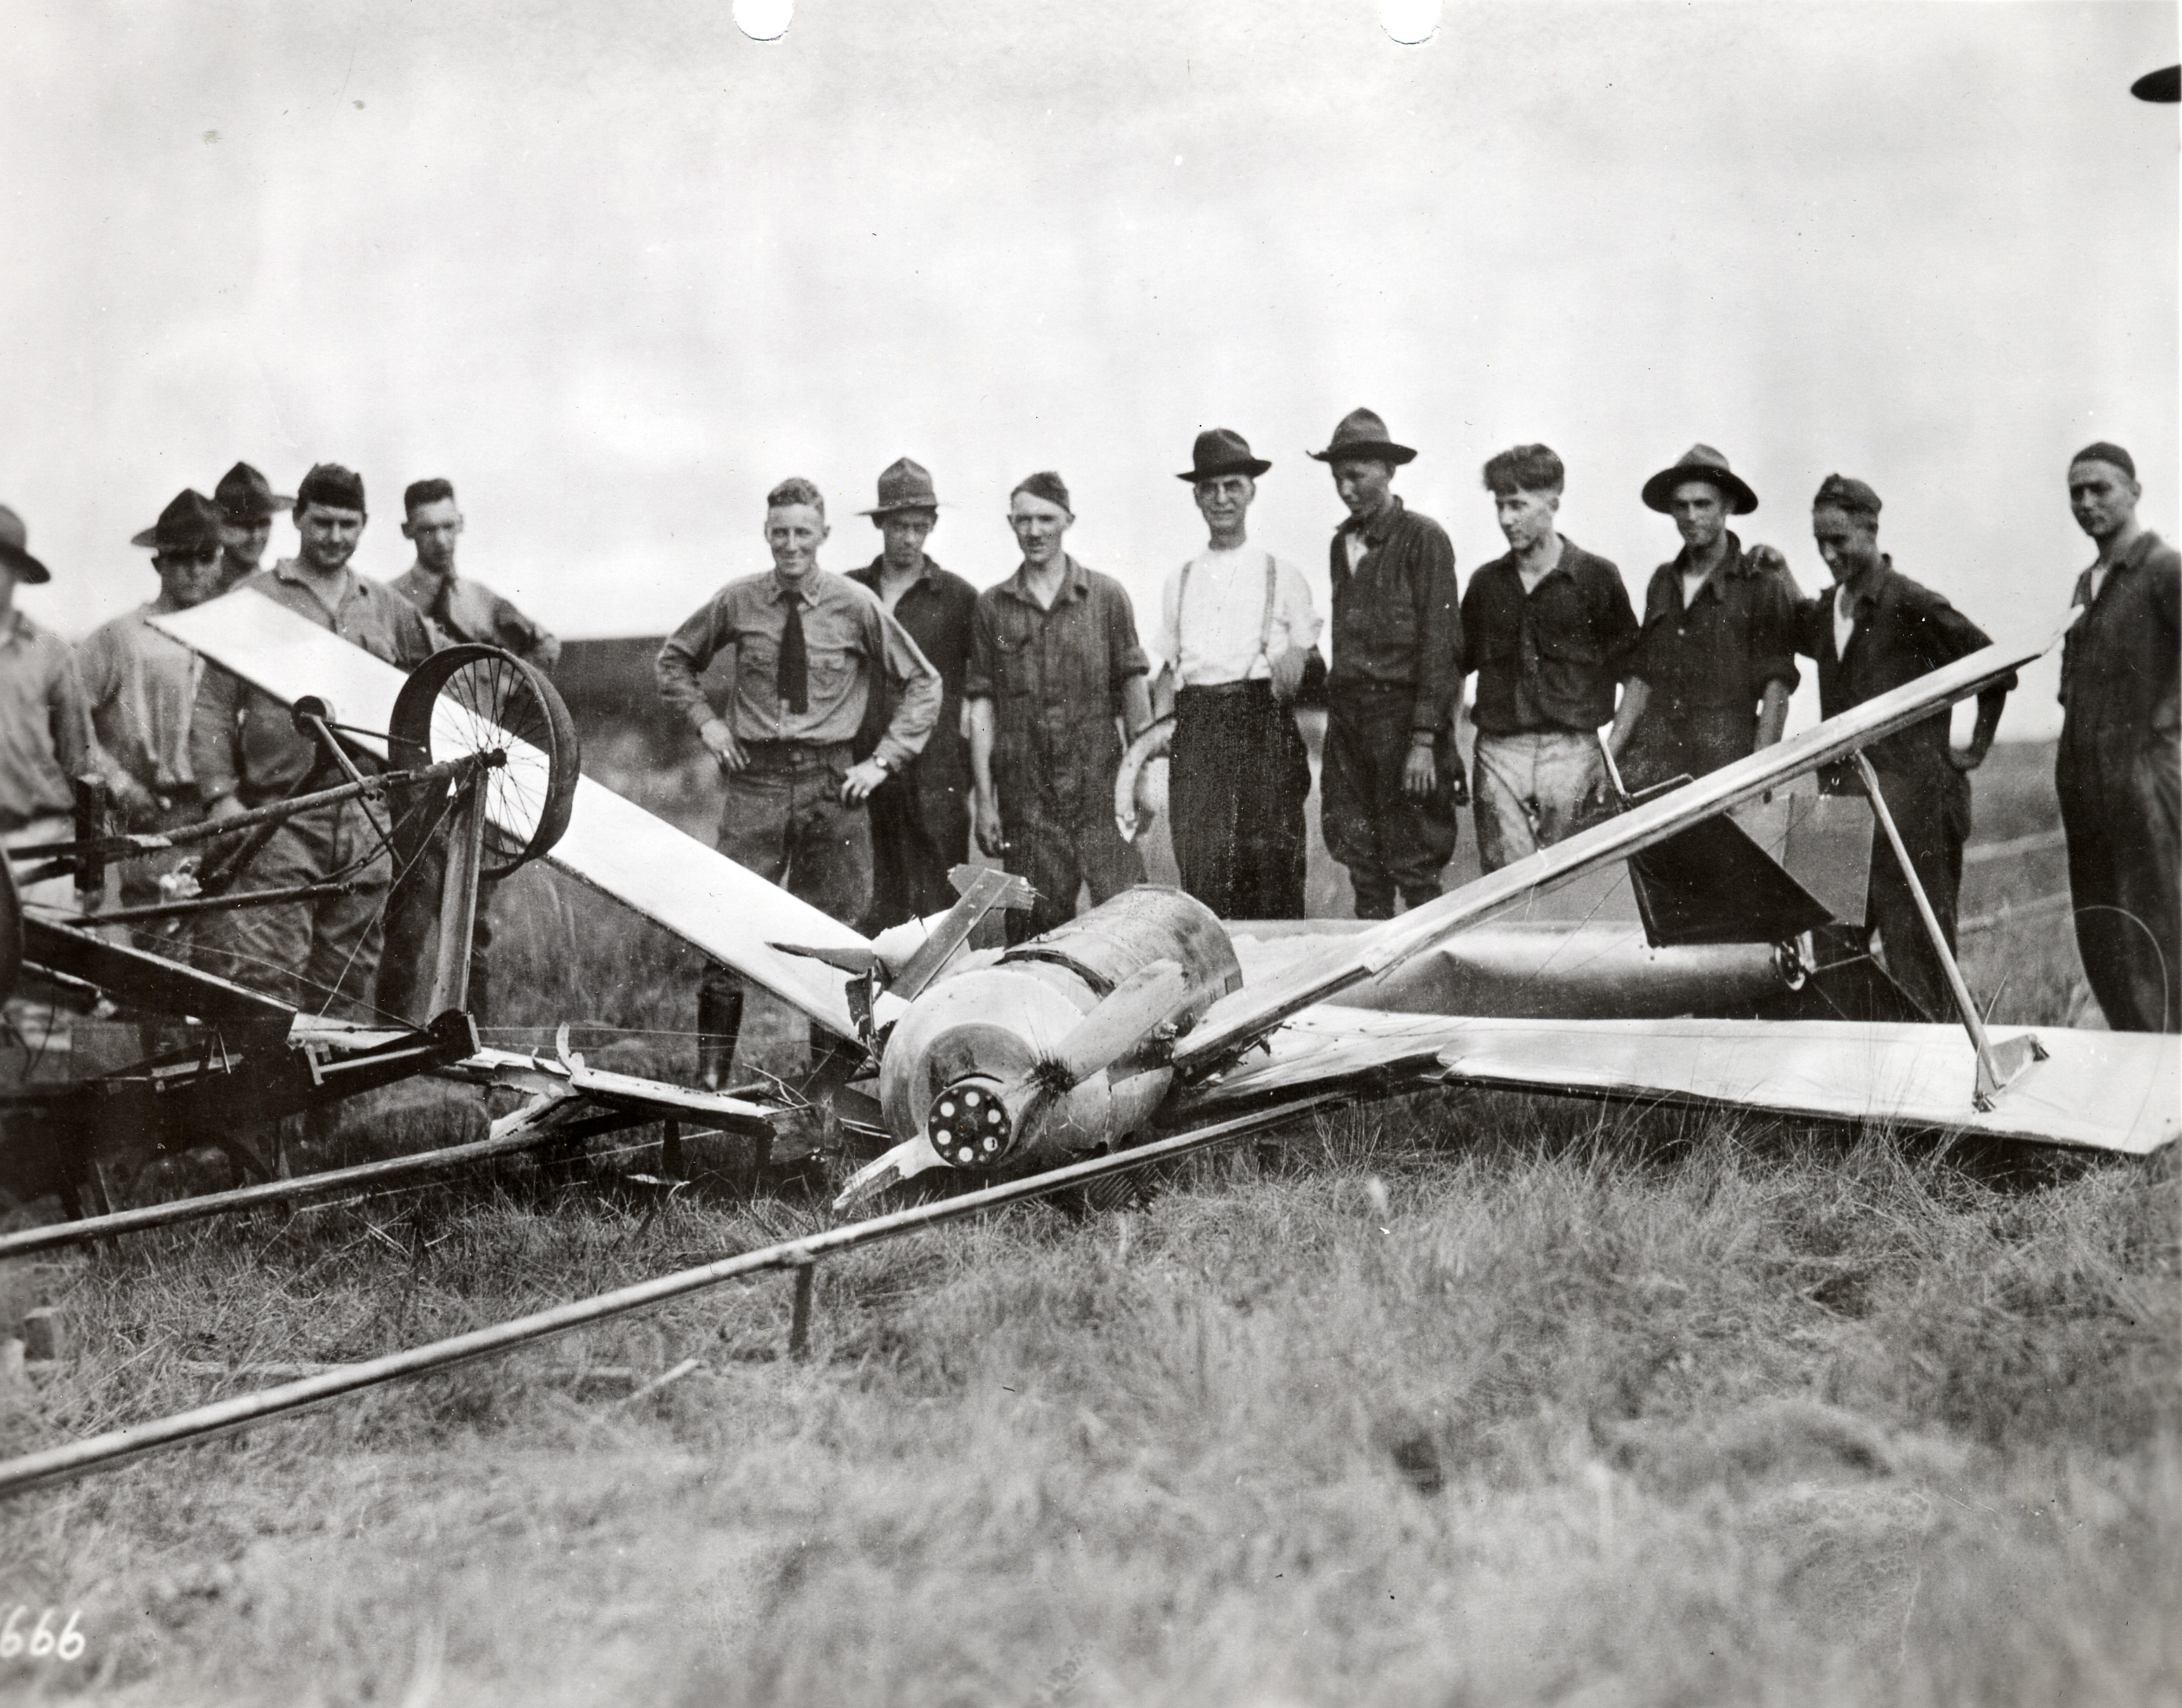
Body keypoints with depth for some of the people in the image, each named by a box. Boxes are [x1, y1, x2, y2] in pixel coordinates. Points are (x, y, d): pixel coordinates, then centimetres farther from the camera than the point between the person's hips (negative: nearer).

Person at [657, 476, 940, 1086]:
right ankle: (711, 1072, -2)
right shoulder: (737, 603, 2)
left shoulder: (855, 606, -1)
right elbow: (673, 661, 19)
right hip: (756, 777, 0)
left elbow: (923, 684, 7)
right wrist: (706, 720, 5)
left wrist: (883, 760, -1)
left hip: (831, 782, 0)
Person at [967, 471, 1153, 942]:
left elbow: (1133, 689, 6)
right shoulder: (991, 606, 9)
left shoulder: (1106, 596, 7)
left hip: (1100, 784, -1)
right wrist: (984, 799, 3)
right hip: (1024, 793, 1)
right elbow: (982, 706, 8)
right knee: (1037, 925, 2)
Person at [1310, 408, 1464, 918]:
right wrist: (1335, 708, 8)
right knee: (1360, 862, 8)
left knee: (1414, 867, -4)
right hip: (1347, 713, 7)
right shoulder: (1343, 542, 16)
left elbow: (1438, 643, -9)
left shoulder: (1423, 539, -5)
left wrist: (1424, 740, -14)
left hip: (1402, 712, -6)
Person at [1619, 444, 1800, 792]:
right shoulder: (1662, 582, 20)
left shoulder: (1761, 583, 3)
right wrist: (1610, 753, 12)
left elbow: (1777, 686, -2)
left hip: (1724, 757, -4)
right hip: (1655, 748, 4)